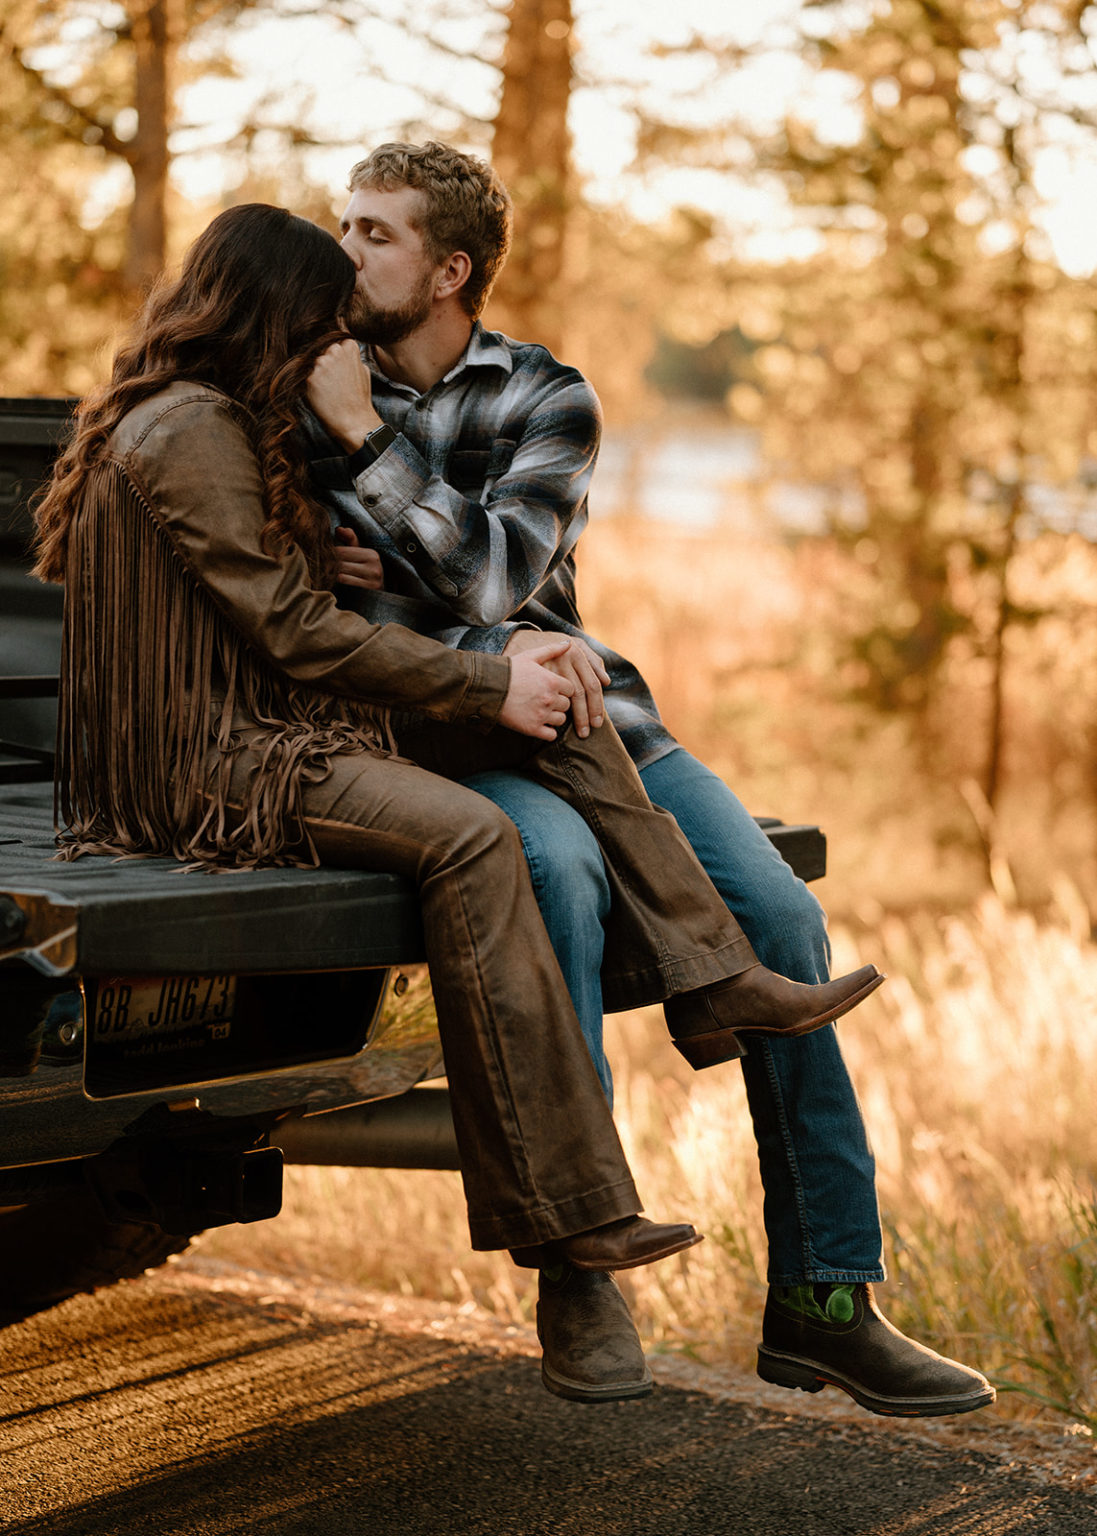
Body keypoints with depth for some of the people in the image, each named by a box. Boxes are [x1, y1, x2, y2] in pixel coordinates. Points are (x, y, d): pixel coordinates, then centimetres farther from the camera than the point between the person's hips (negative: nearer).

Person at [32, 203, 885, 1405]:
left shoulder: (229, 425, 19)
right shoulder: (188, 435, -14)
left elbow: (303, 608, 20)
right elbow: (295, 628, -18)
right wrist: (489, 686, -12)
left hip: (283, 722, 11)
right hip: (211, 764, -11)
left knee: (559, 714, 0)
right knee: (469, 837, -31)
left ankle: (712, 977, -4)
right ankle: (558, 1205, -29)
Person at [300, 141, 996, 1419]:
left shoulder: (548, 399, 6)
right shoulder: (309, 398, 7)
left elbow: (494, 577, -9)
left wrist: (365, 436, -13)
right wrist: (500, 646, -12)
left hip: (577, 709, 3)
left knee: (782, 914, -15)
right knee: (557, 868, -37)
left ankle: (821, 1302, -7)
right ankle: (575, 1268, -30)